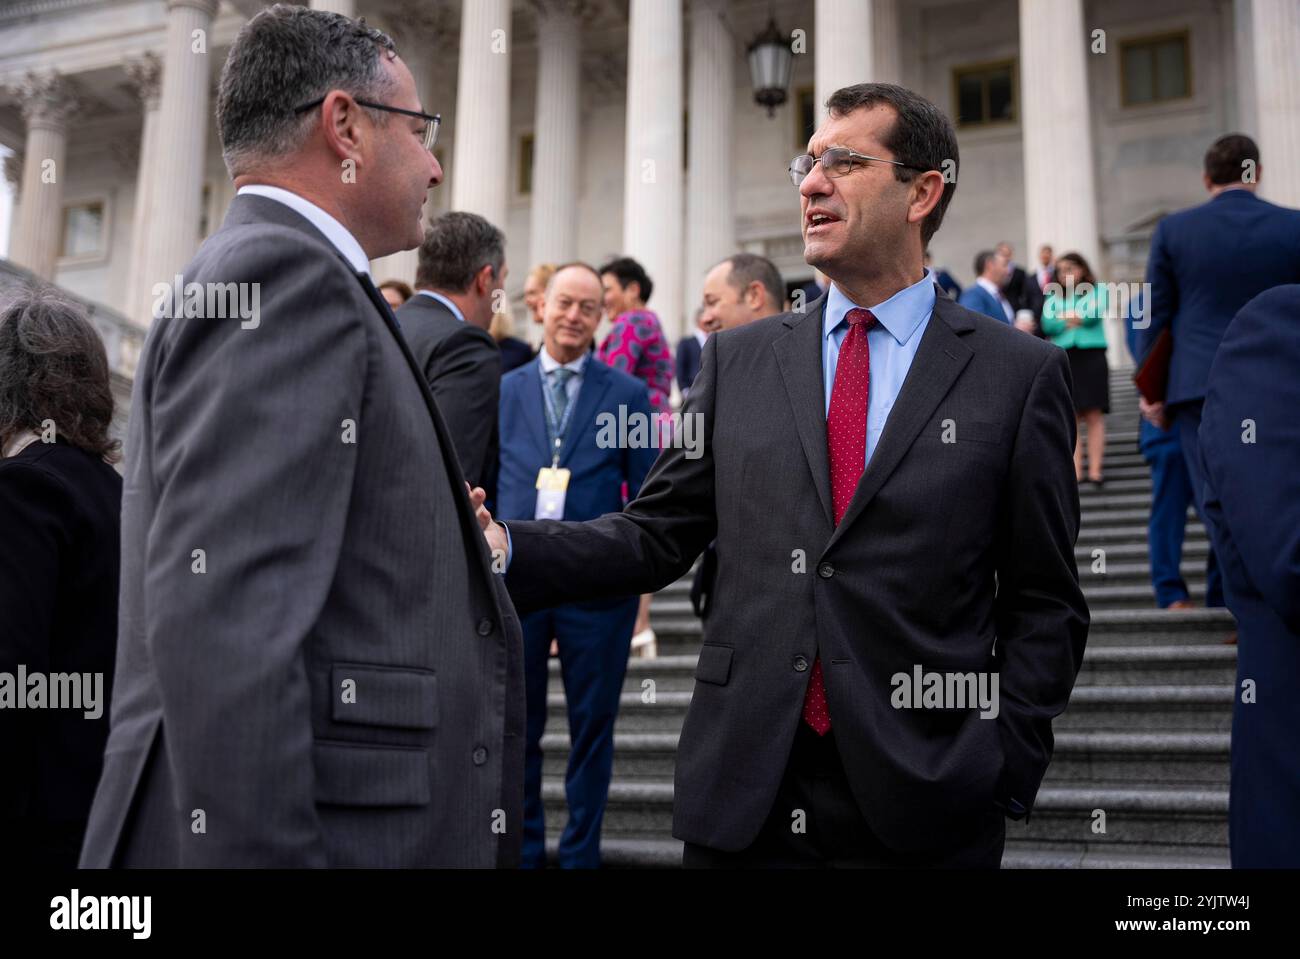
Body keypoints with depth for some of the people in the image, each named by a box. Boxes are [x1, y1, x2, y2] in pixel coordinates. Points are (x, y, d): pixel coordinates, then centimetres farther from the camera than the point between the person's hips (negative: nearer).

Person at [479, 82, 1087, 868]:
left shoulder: (1018, 374, 0)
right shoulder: (740, 360, 7)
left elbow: (1042, 603, 1)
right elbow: (656, 534, 7)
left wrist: (1003, 764, -8)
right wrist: (510, 548, -8)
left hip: (921, 801, -2)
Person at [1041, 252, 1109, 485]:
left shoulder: (1097, 291, 11)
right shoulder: (1054, 298, 17)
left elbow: (1096, 311, -8)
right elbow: (1047, 324, 2)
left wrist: (1064, 317, -1)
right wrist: (1072, 319, -10)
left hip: (1091, 355, -2)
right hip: (1064, 359, 2)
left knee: (1094, 414, -5)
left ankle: (1094, 470, -8)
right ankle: (1075, 472, -3)